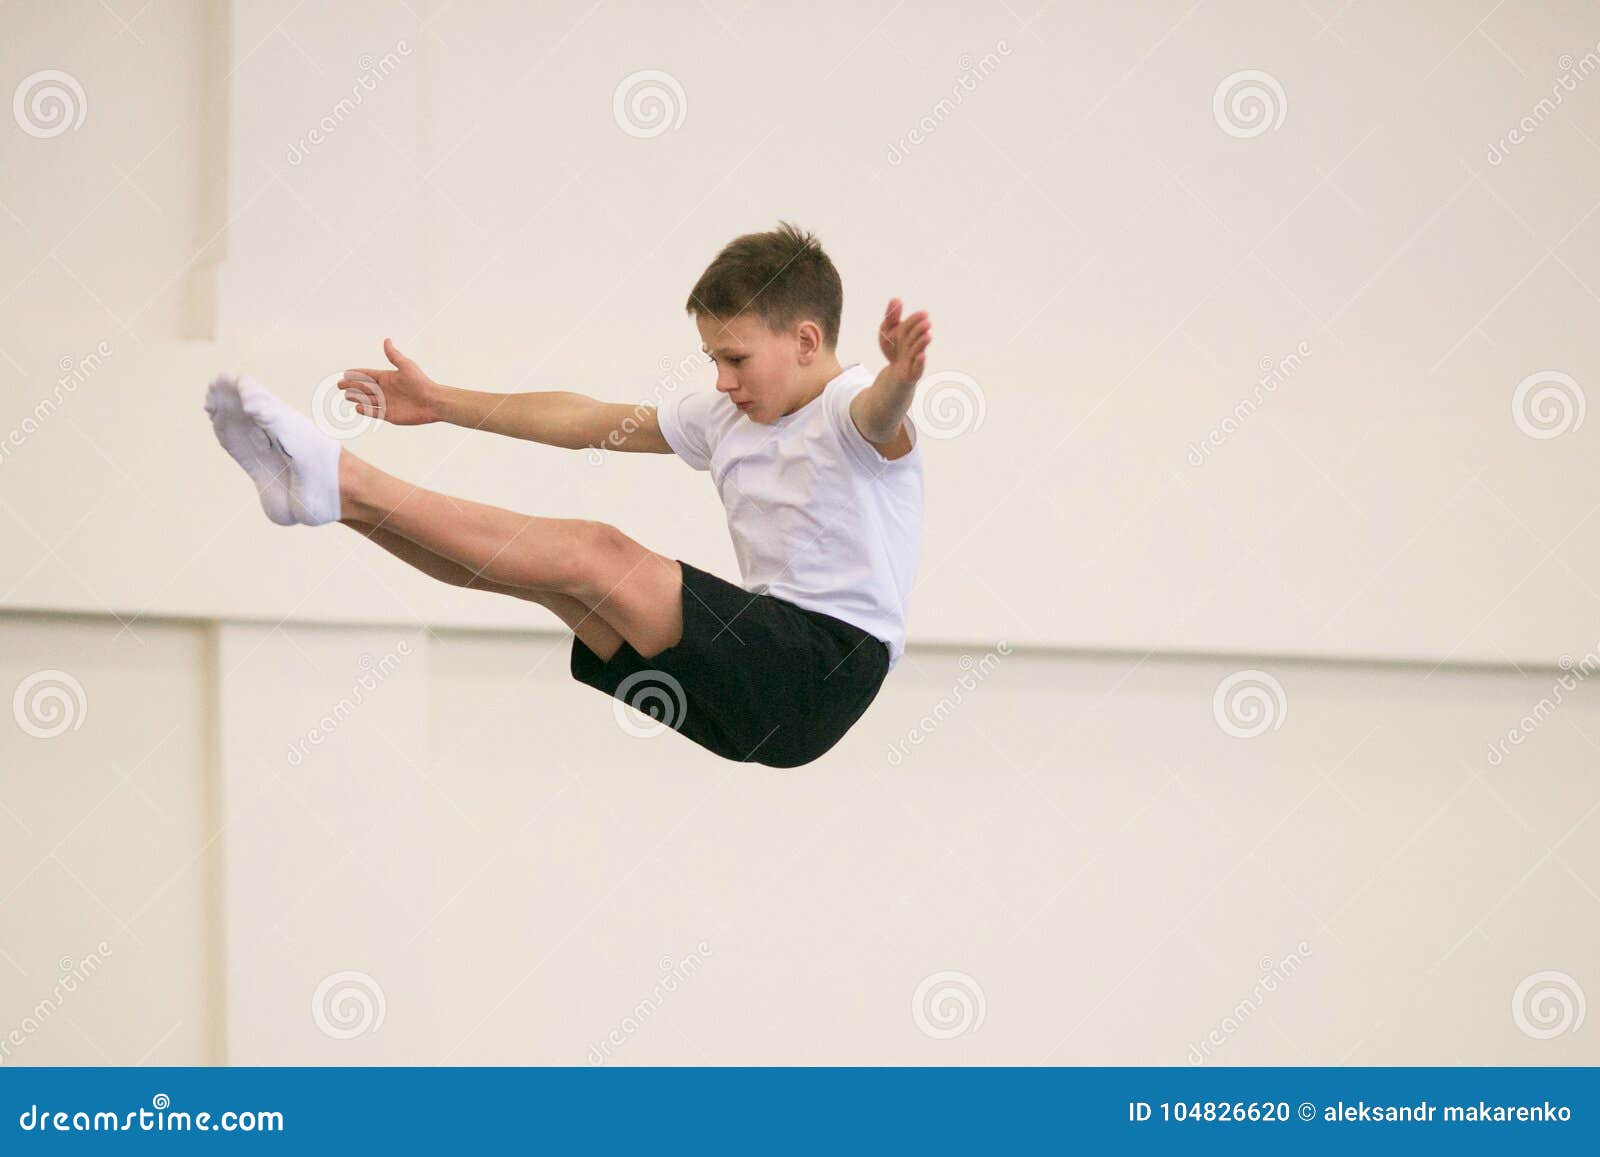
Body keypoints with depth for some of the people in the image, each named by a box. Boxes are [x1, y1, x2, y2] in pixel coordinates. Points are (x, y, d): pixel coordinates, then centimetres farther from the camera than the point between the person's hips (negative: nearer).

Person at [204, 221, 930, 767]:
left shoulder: (847, 411, -8)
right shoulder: (726, 417, 19)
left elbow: (878, 417, -34)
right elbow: (590, 422, 25)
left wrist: (898, 380, -59)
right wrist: (441, 404, 28)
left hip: (827, 668, -8)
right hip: (766, 673, 8)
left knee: (591, 553, -18)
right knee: (539, 564, -1)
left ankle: (344, 481, -17)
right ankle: (325, 494, -5)